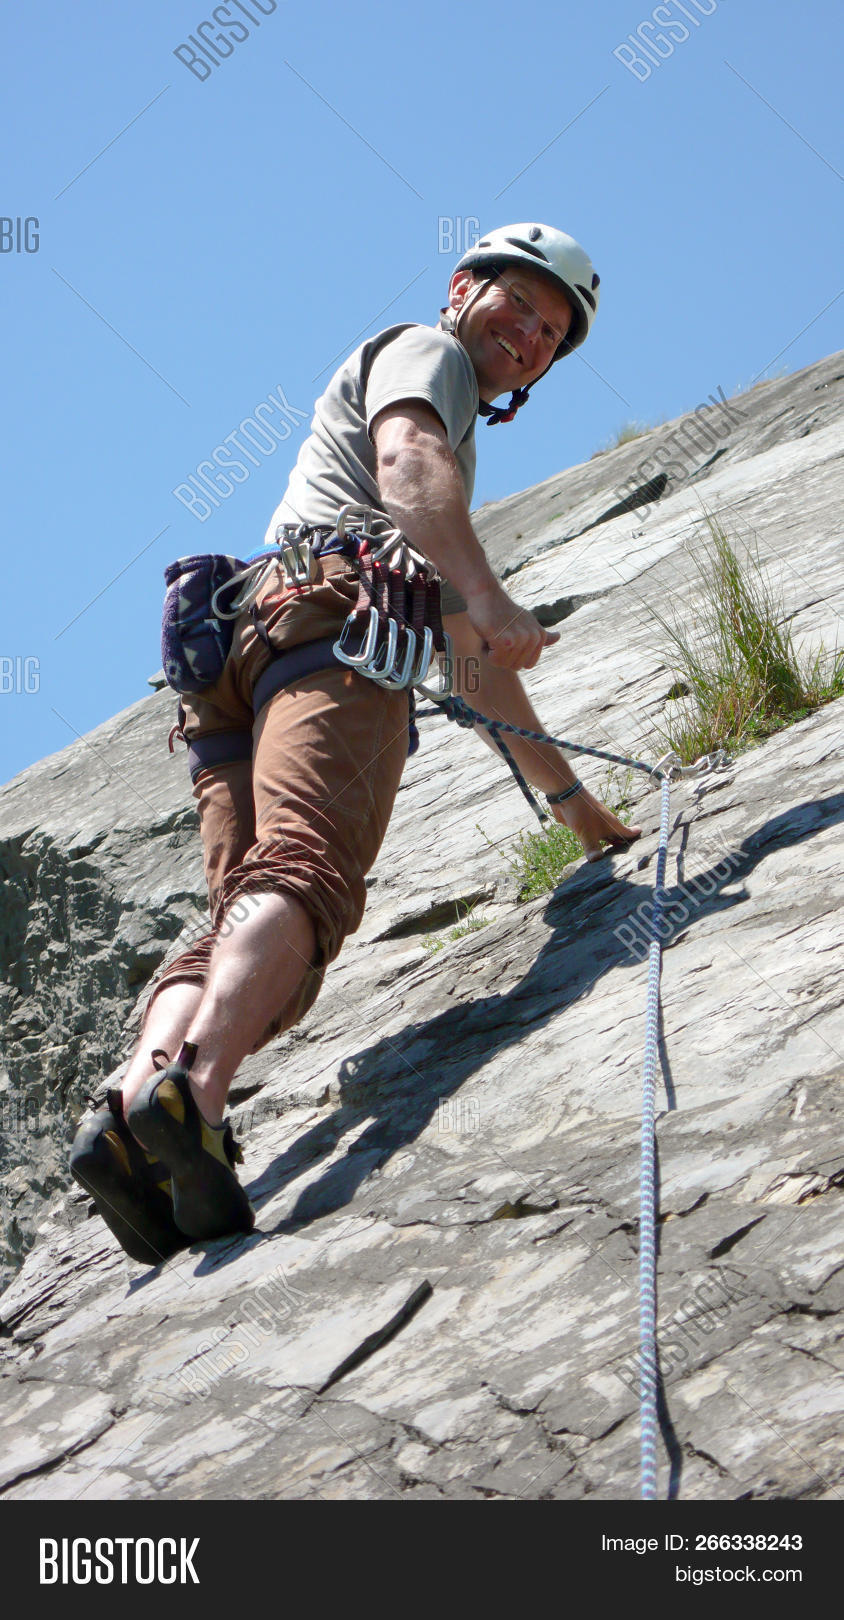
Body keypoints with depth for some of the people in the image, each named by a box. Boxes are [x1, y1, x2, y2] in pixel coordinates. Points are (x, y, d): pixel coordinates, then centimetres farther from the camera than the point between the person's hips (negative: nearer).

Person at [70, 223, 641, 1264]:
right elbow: (406, 459, -5)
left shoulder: (459, 448, 46)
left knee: (247, 917, -12)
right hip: (329, 616, -8)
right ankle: (192, 1097, -51)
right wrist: (483, 596, -22)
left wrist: (575, 803, 45)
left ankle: (132, 1114, -35)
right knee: (304, 875, -30)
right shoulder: (421, 352, 21)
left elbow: (478, 666, 45)